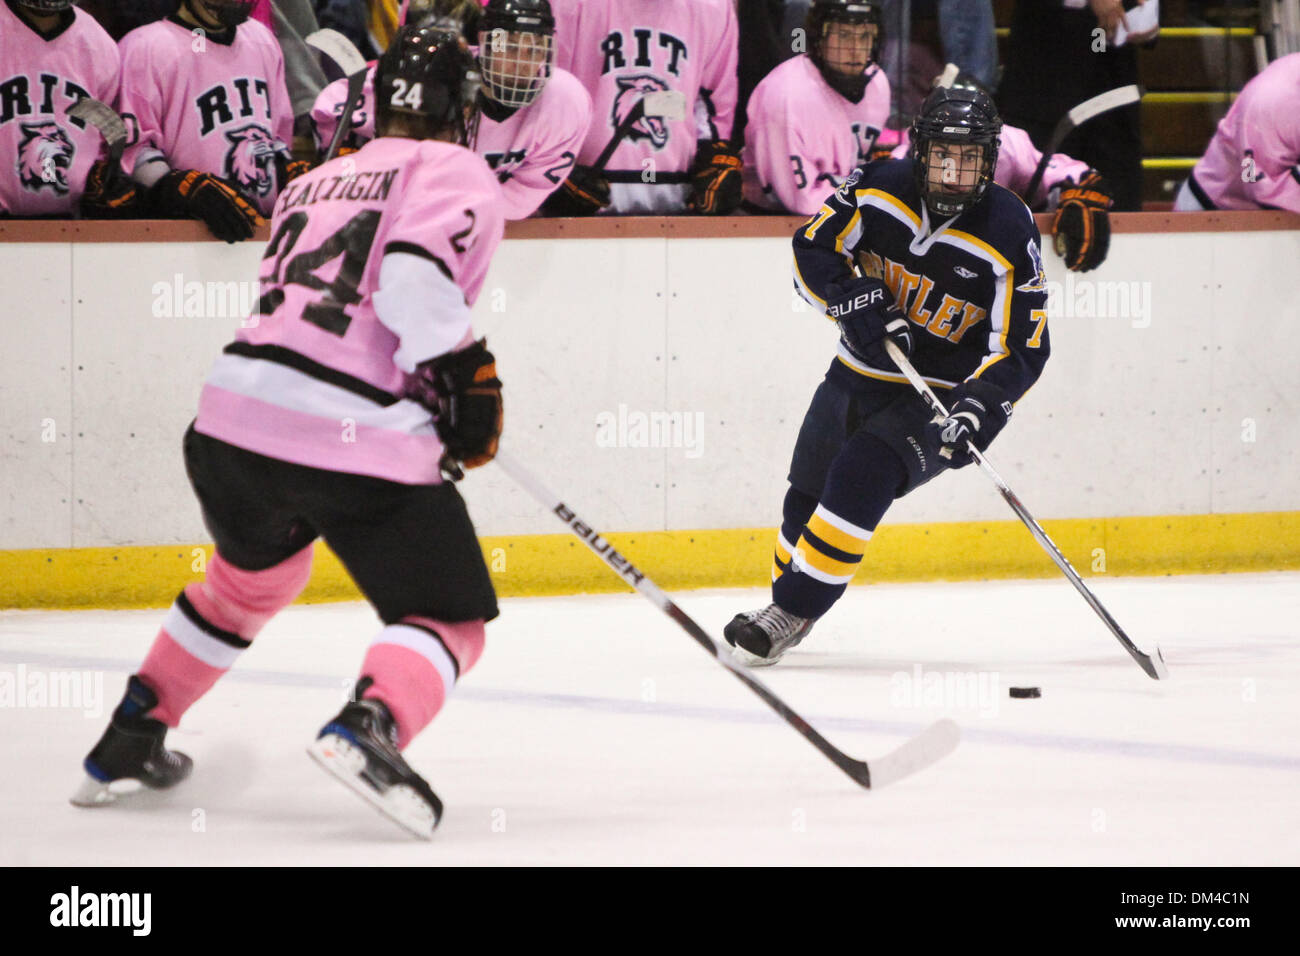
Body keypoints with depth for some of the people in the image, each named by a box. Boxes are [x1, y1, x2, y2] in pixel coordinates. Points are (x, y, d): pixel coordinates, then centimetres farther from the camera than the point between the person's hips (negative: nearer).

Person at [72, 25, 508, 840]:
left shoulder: (312, 184, 24)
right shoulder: (459, 176, 2)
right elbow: (416, 284, -16)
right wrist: (469, 378, -5)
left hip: (238, 410, 7)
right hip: (362, 441, -7)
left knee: (253, 576, 35)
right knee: (448, 620, 6)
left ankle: (131, 738, 37)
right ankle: (371, 725, -24)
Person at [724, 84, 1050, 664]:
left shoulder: (1009, 236, -19)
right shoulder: (880, 188, -9)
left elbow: (1021, 350, -17)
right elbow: (813, 250, -3)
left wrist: (979, 408, -33)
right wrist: (855, 302, -21)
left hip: (939, 396, -5)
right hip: (859, 375, 5)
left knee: (859, 480, -25)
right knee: (807, 499, 12)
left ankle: (792, 613, -16)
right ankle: (785, 602, 37)